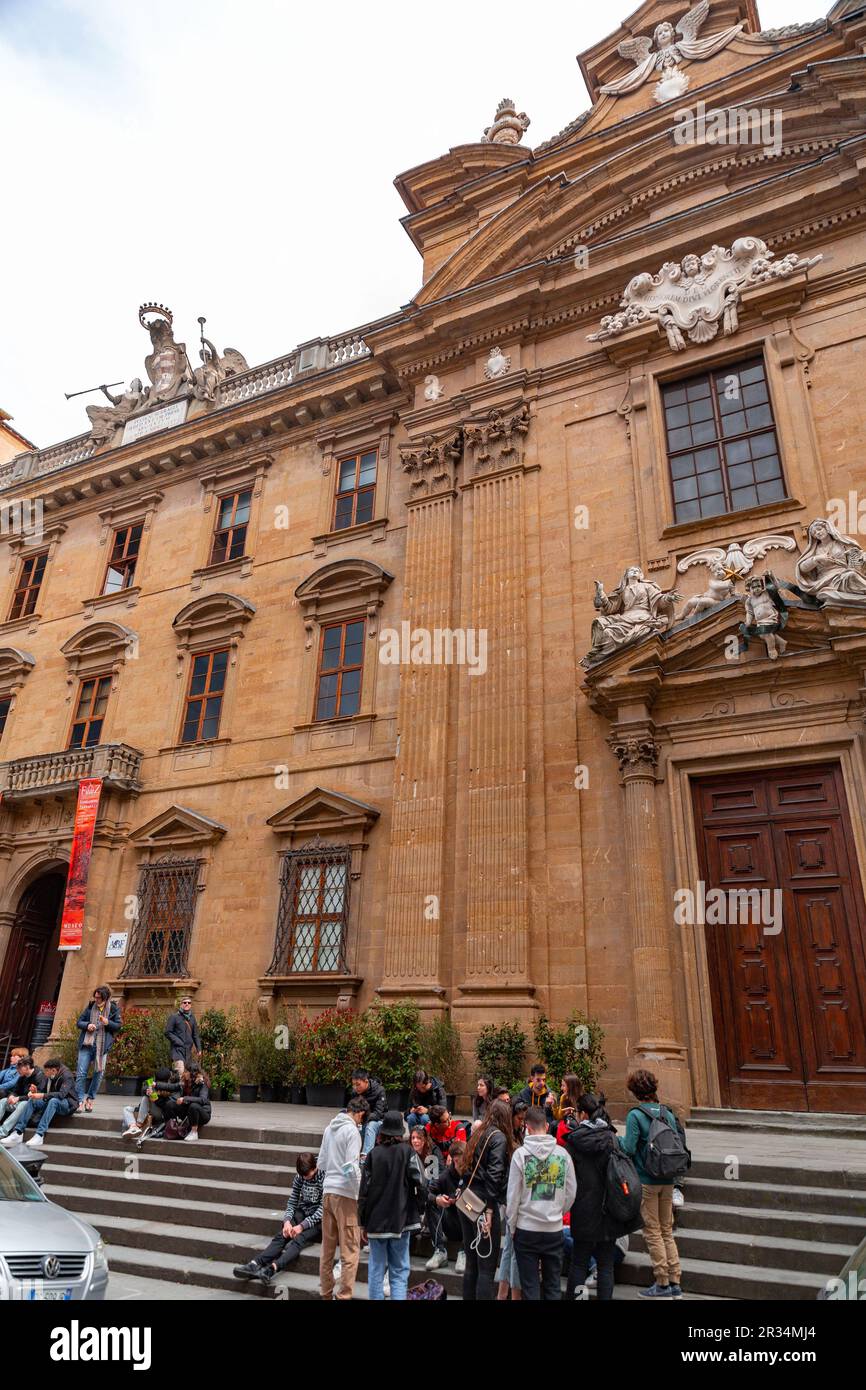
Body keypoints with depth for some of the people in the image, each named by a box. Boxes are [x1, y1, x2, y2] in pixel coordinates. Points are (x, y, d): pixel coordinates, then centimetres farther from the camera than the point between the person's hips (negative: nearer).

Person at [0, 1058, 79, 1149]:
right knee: (32, 1100, -12)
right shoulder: (49, 1077, 2)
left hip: (68, 1104, -7)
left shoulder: (66, 1076, -18)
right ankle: (18, 1133, -20)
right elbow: (43, 1091, 6)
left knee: (53, 1100, -37)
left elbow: (62, 1094, -31)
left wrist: (42, 1095, -35)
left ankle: (40, 1135, -41)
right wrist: (35, 1092, -16)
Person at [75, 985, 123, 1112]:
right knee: (81, 1072, -4)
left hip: (102, 1046, -1)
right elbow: (79, 1022, 10)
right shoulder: (90, 1006, 5)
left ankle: (90, 1099, 19)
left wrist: (108, 1023, -17)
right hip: (86, 1044, 1)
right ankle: (80, 1100, 3)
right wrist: (87, 1025, -12)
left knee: (98, 1073, 4)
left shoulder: (113, 1008, 1)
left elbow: (119, 1025, 2)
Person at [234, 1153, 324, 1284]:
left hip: (317, 1220, -5)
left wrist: (302, 1226, -20)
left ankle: (272, 1268, -50)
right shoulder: (299, 1177, 4)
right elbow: (292, 1202, 6)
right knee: (281, 1236, -21)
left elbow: (322, 1210, -14)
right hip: (301, 1214, 5)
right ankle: (255, 1264, -36)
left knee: (299, 1239, -31)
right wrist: (287, 1221, -14)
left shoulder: (324, 1178, -13)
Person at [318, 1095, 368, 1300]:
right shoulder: (352, 1130, -13)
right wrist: (362, 1194, -7)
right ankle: (344, 1295, 1)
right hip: (345, 1194, -7)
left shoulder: (329, 1128, 11)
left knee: (327, 1247, 15)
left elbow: (321, 1163, 16)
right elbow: (351, 1167, -17)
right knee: (350, 1250, 1)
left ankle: (325, 1293, 22)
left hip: (327, 1191, 8)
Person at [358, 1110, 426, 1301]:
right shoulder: (408, 1151, -8)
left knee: (377, 1269, 13)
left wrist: (363, 1222, 8)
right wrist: (418, 1210, 5)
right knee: (399, 1271, 8)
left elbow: (364, 1190, -2)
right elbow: (420, 1184, -11)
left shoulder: (373, 1155, -5)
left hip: (376, 1220, 1)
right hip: (401, 1219, -1)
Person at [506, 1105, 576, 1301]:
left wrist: (511, 1226, 4)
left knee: (531, 1286, 10)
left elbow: (513, 1196, -9)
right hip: (555, 1228, 2)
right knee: (553, 1285, 16)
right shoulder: (562, 1154, -5)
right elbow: (571, 1193, 2)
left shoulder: (520, 1154, -12)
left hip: (526, 1228, -2)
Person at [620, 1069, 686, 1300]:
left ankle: (662, 1284, 11)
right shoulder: (668, 1114, 1)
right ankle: (675, 1283, 19)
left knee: (653, 1232, 6)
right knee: (667, 1231, 16)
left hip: (646, 1181, -6)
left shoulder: (635, 1115, -16)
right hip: (668, 1181, 6)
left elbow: (629, 1149, -19)